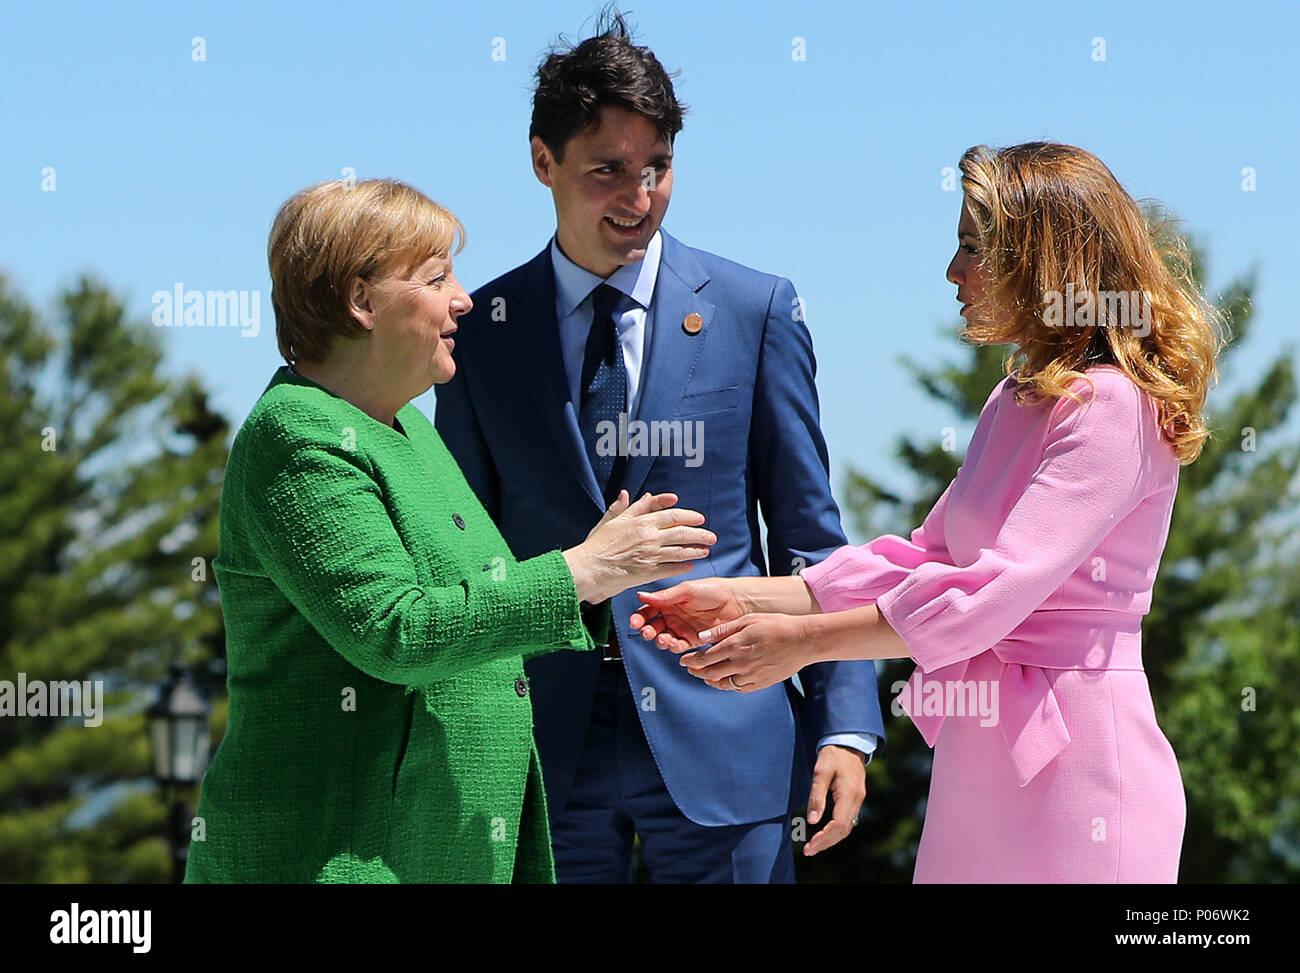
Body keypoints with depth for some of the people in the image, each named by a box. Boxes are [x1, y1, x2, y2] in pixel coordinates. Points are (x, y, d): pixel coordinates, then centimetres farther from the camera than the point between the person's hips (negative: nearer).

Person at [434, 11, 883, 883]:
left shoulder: (758, 310, 3)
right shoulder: (482, 329, 6)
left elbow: (810, 535, 4)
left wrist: (846, 723, -4)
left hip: (721, 737, -1)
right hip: (542, 755, 1)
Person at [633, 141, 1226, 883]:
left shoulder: (1113, 405, -15)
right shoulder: (1017, 398, 15)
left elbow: (995, 593, -21)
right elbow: (923, 558, 14)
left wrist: (803, 641, -15)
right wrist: (744, 602, 3)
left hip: (1073, 762, -9)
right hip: (982, 756, 9)